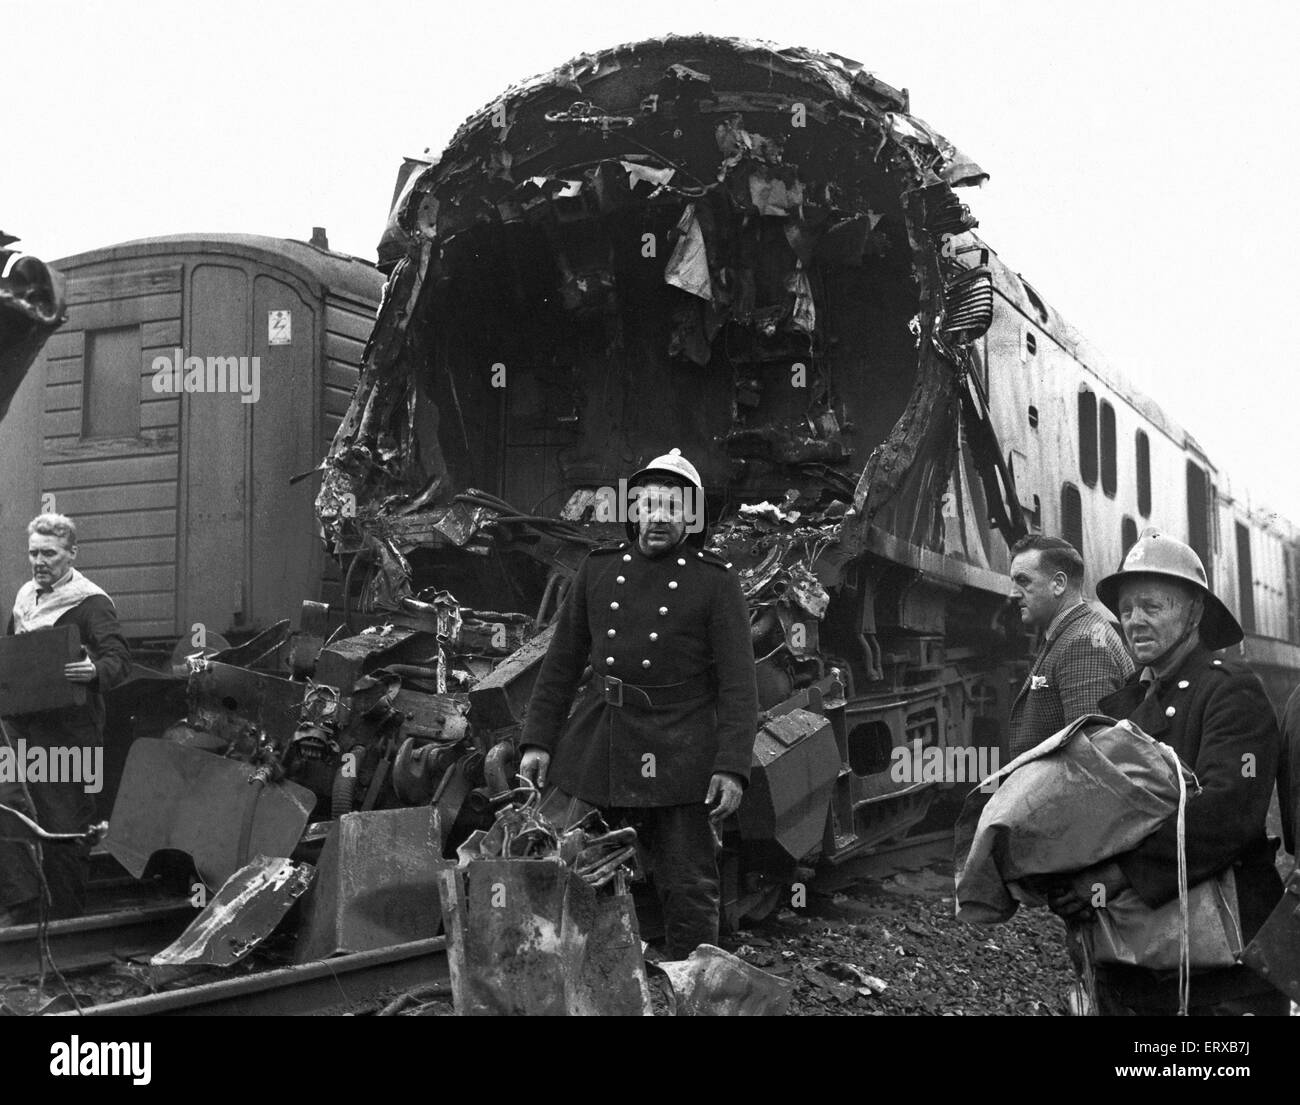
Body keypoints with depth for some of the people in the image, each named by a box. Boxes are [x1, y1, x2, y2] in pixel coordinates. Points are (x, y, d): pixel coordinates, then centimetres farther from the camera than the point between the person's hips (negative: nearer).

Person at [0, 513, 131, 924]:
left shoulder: (91, 603, -8)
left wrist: (96, 671, -38)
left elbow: (119, 658, -18)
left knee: (65, 825, 1)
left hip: (68, 727, -6)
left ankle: (66, 916, 14)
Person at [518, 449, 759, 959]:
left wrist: (732, 766, -15)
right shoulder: (598, 569, 10)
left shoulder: (716, 582, -1)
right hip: (596, 753, 4)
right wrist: (537, 740, 7)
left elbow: (738, 683, -6)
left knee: (690, 892, 2)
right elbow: (561, 662, 14)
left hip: (679, 759, -3)